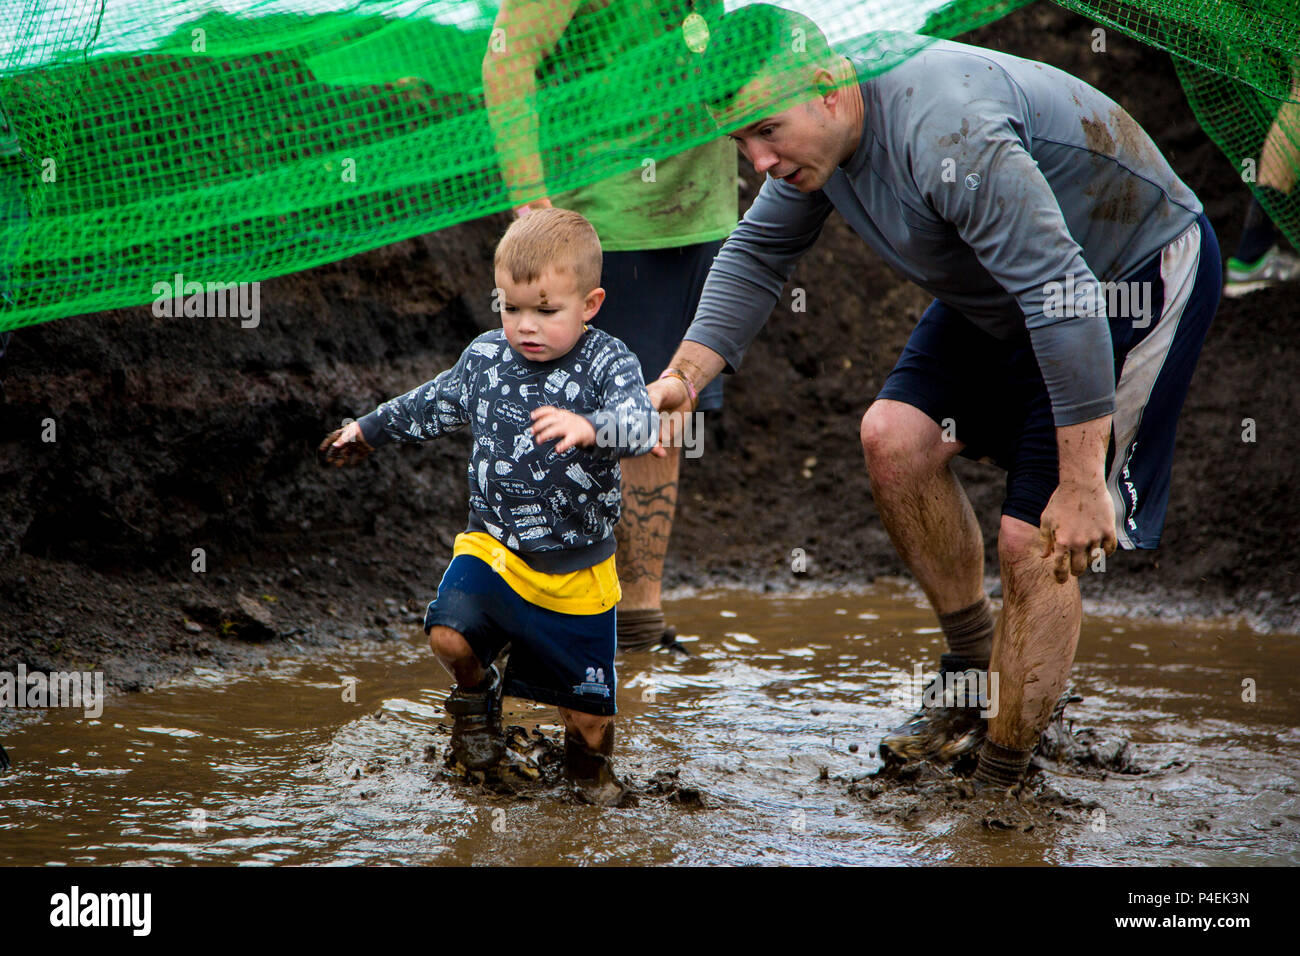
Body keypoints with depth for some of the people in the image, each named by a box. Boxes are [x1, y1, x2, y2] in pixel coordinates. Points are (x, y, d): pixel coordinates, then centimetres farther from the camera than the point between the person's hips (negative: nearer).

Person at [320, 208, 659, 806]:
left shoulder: (607, 363, -14)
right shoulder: (485, 357, 1)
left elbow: (640, 424, -32)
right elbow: (436, 403, 20)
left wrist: (590, 428, -52)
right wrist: (369, 431, 31)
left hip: (577, 570, -3)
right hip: (493, 544, 3)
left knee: (589, 709, 6)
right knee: (448, 634, -23)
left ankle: (589, 769, 40)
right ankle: (476, 696, 12)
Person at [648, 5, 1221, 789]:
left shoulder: (946, 135, -36)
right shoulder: (819, 126, -7)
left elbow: (1063, 294, -36)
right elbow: (758, 255, 8)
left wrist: (1082, 484, -34)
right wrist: (686, 373, -8)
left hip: (1141, 279, -9)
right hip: (1010, 290, 9)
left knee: (1035, 541, -11)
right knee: (895, 437, -4)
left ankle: (1001, 786, 2)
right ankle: (975, 676, 13)